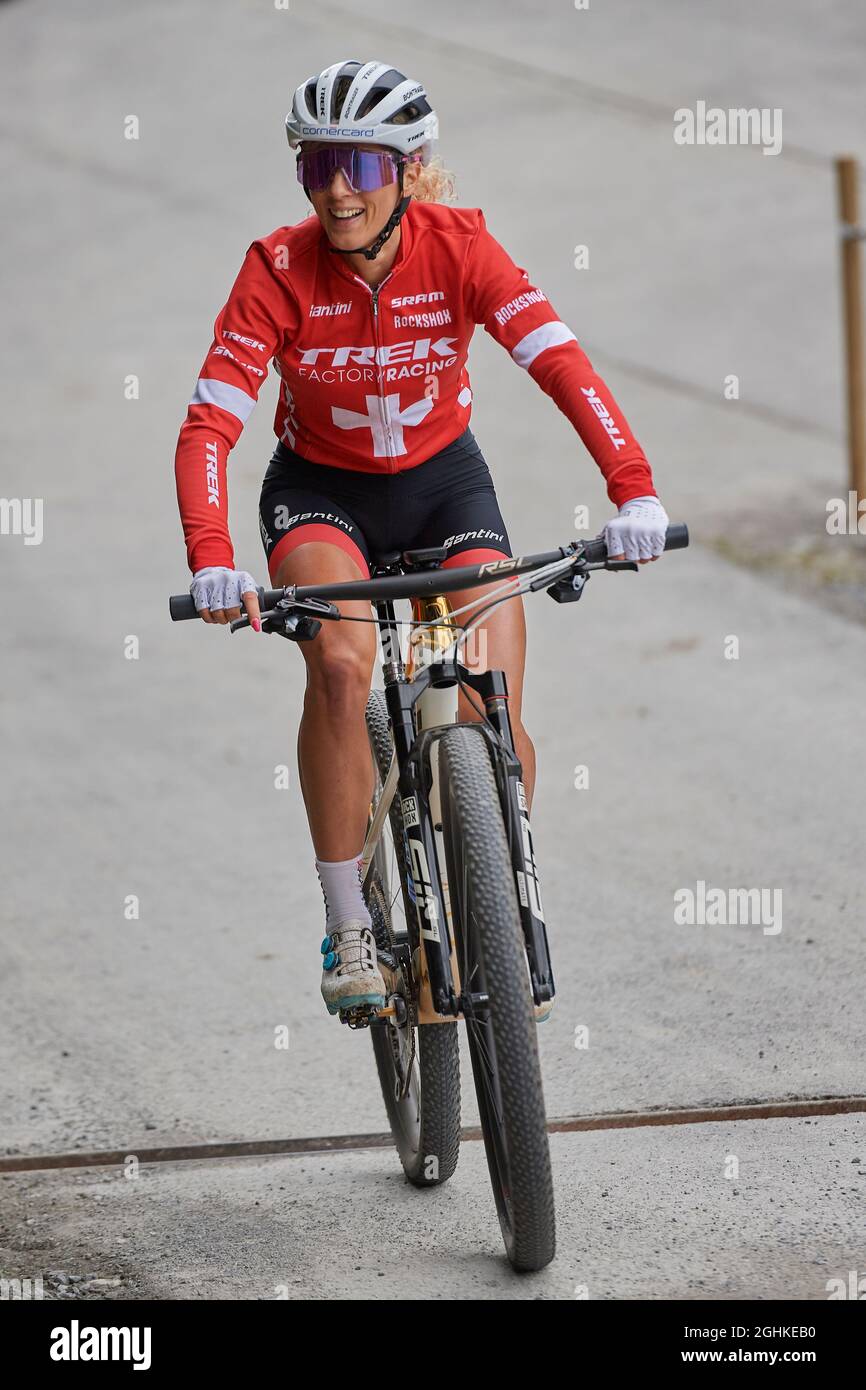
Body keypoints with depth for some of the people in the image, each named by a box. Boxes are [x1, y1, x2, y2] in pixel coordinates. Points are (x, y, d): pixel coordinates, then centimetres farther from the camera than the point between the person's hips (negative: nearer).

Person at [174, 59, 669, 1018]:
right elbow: (208, 425, -27)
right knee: (342, 660, -31)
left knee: (494, 716, -13)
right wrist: (212, 563, -44)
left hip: (442, 480, 1)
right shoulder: (280, 270, -22)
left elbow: (560, 363, -30)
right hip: (320, 489, -1)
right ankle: (347, 932, -20)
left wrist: (633, 489, -46)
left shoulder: (458, 247, -20)